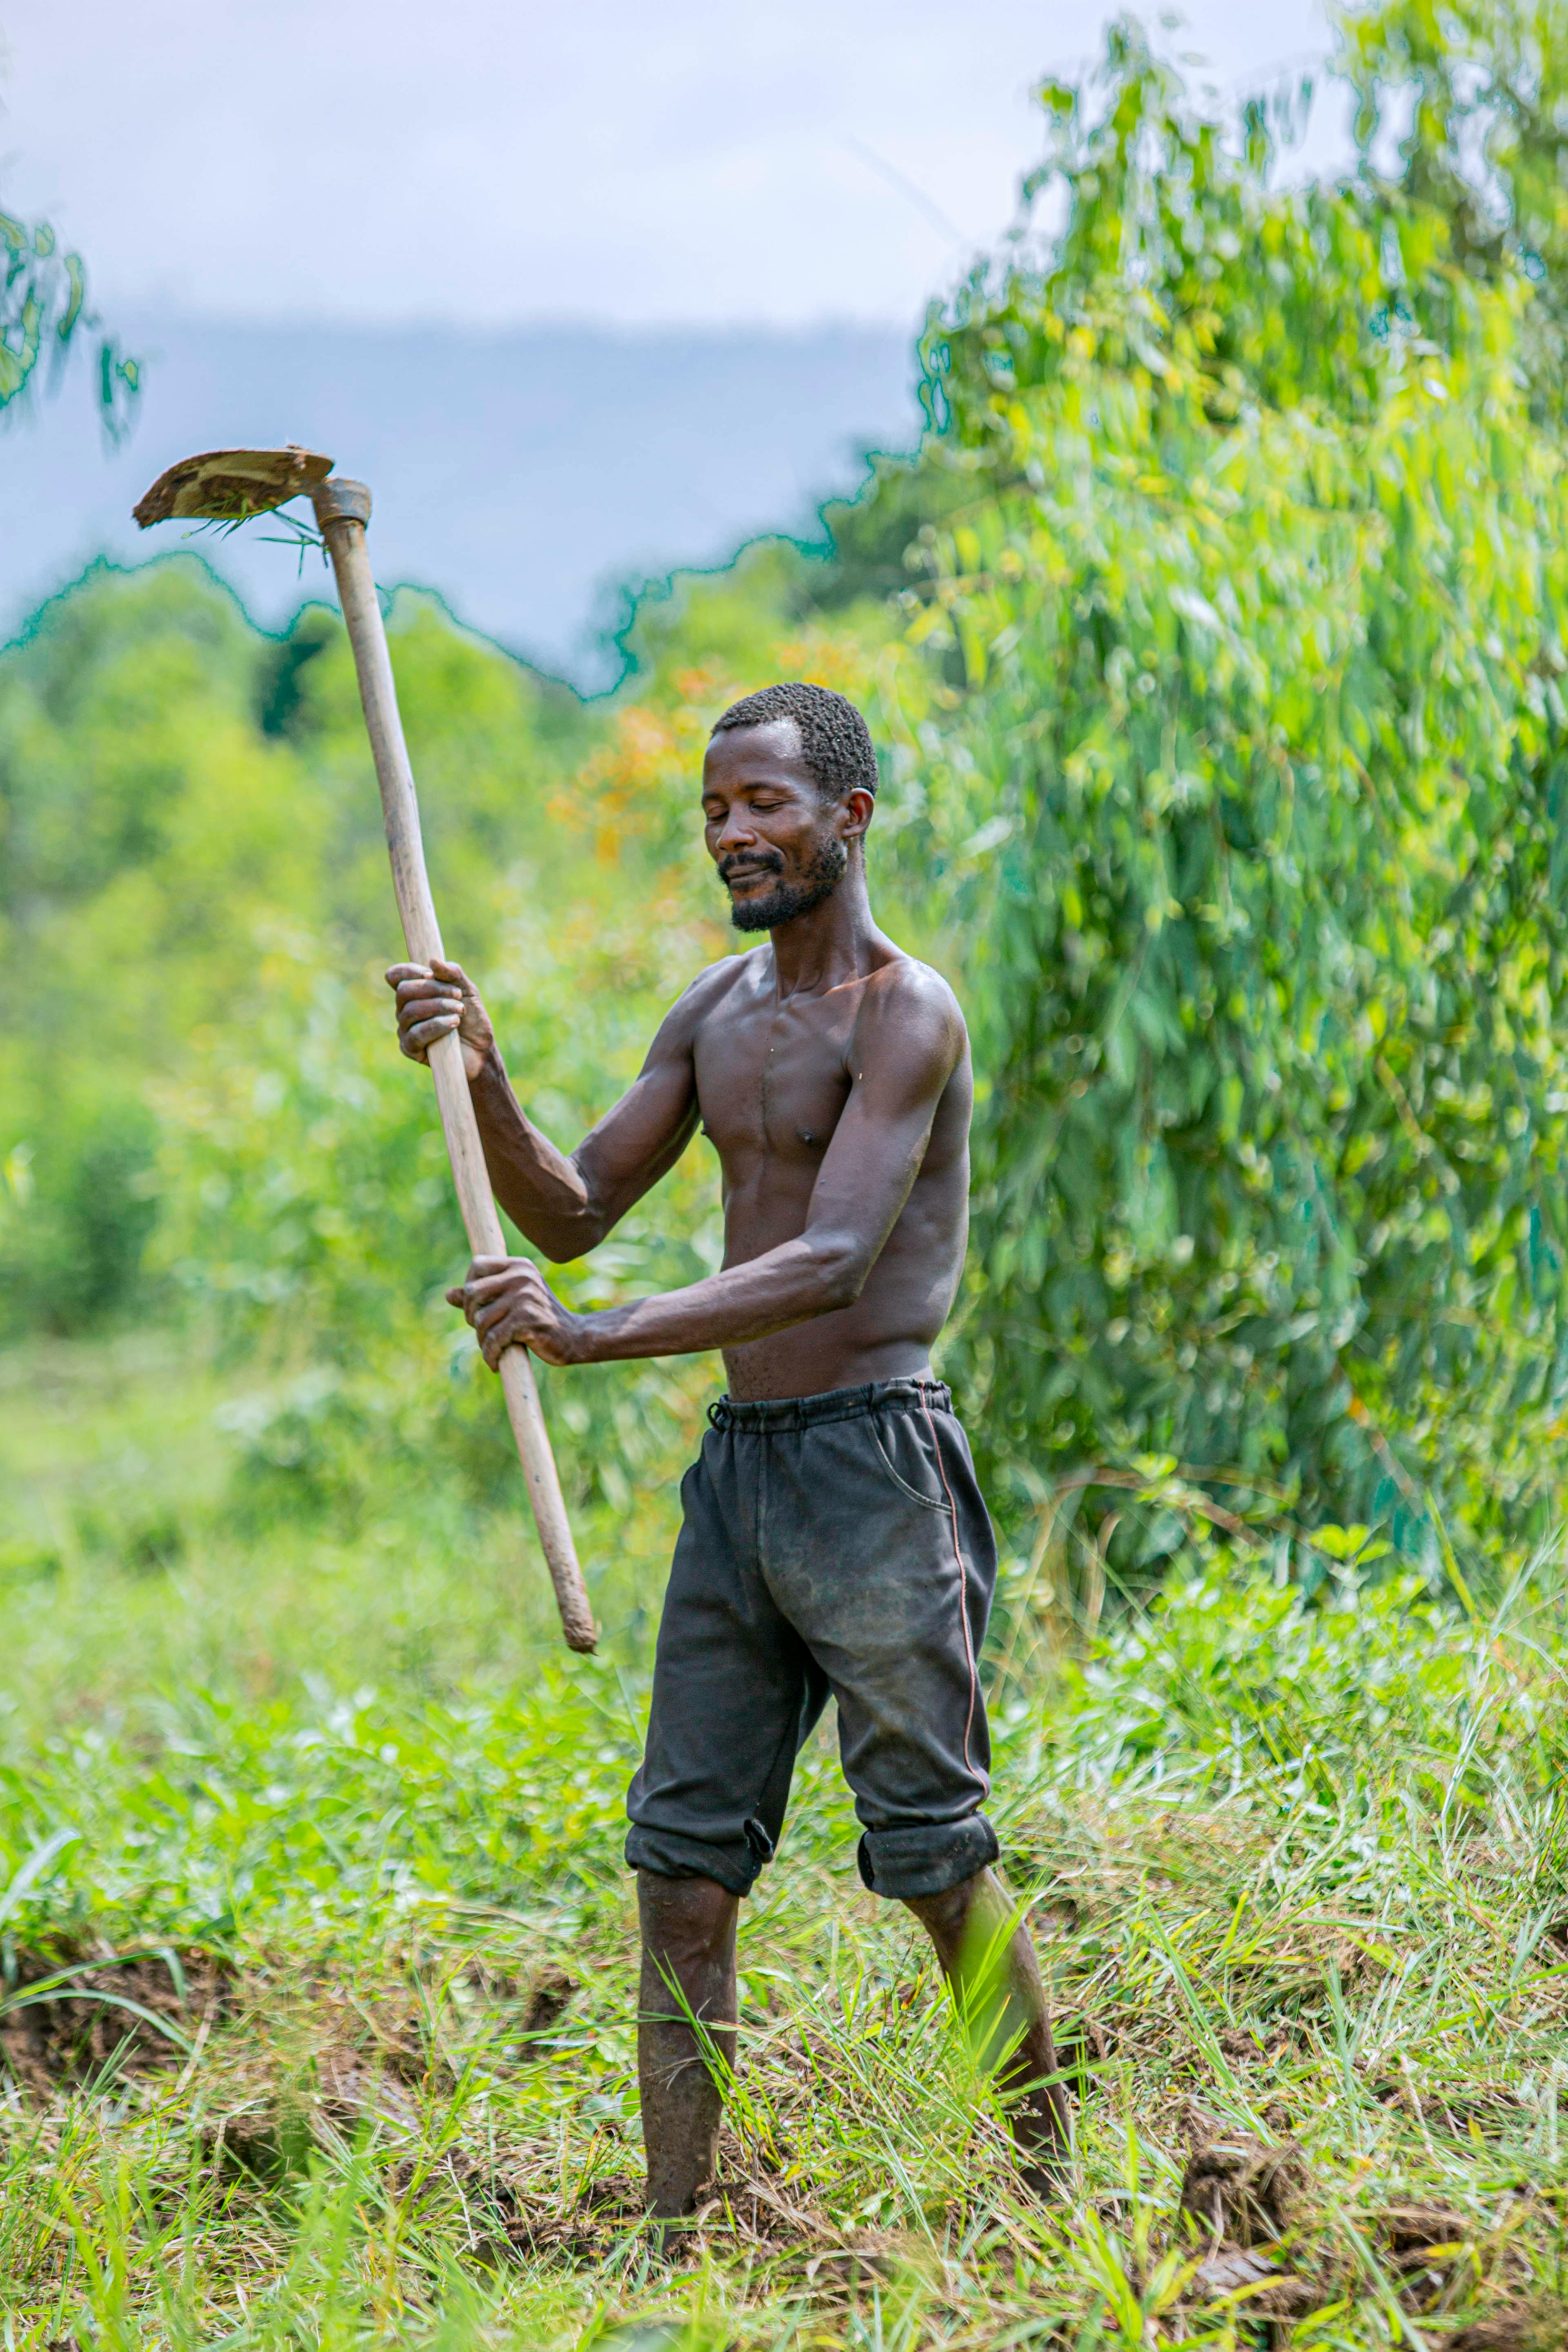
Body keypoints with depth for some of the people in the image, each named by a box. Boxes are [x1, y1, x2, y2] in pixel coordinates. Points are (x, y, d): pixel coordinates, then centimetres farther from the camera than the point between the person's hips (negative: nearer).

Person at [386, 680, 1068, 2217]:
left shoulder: (904, 1011, -11)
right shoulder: (717, 1009, 15)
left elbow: (835, 1264, -23)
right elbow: (574, 1210, 16)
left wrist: (591, 1336, -31)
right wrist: (481, 1082, -4)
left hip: (870, 1466, -7)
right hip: (733, 1469, 7)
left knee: (940, 1860, -1)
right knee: (683, 1868, 4)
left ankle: (1049, 2193, 13)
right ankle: (674, 2222, 8)